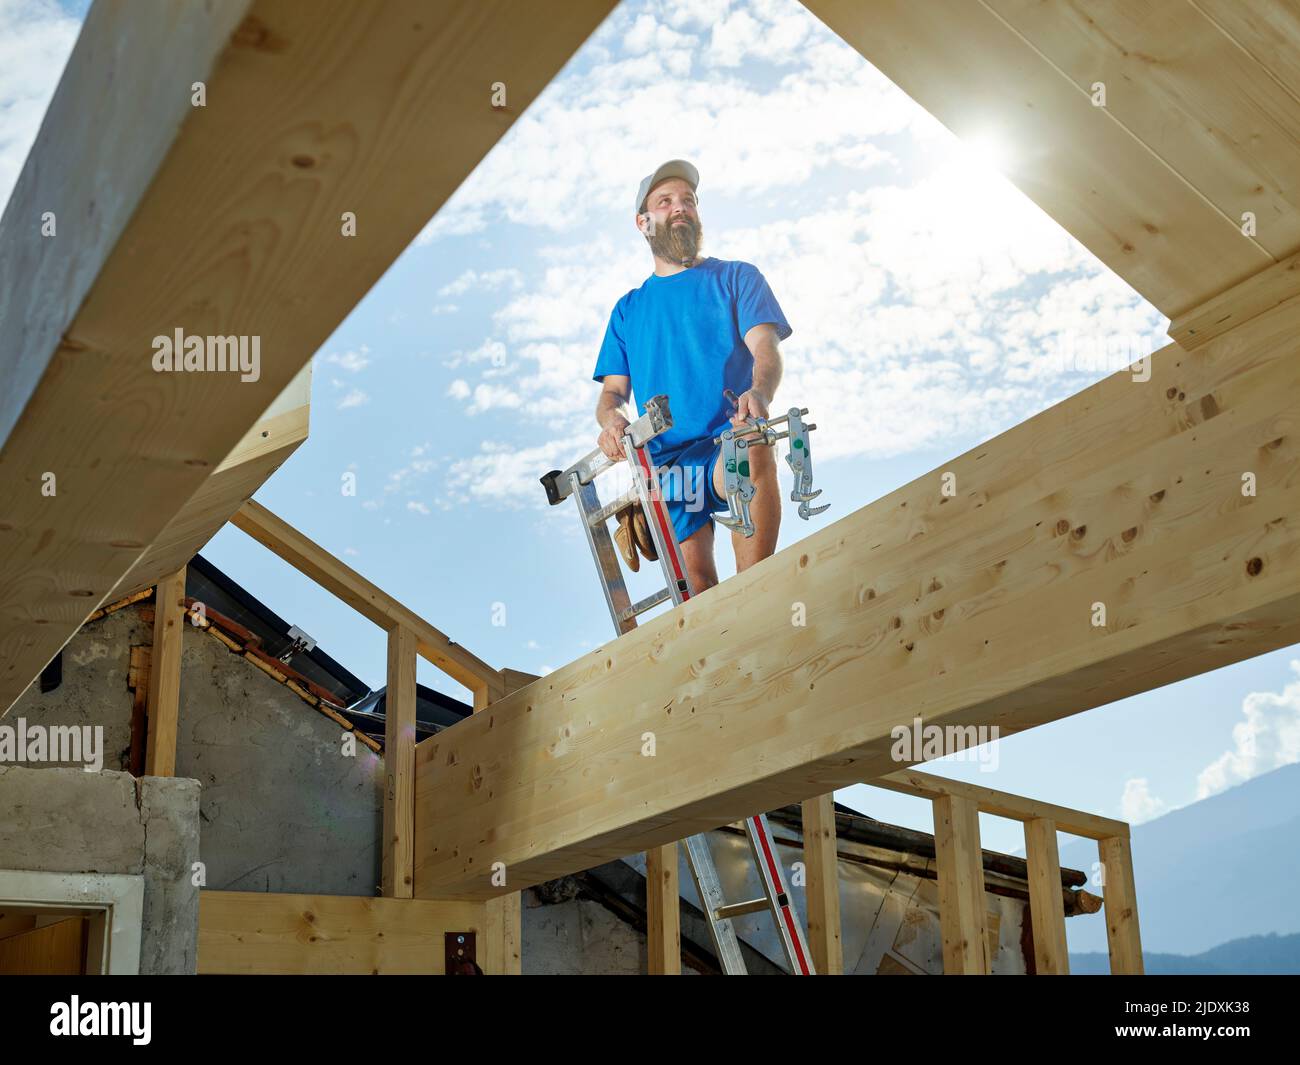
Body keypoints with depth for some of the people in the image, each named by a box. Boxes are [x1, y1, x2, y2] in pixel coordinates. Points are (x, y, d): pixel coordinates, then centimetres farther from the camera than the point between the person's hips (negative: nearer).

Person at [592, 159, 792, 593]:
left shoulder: (736, 277, 13)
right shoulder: (628, 309, 22)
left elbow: (764, 347, -3)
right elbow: (612, 389, 16)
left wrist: (759, 392, -28)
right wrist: (610, 419, -11)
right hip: (665, 460, 3)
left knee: (753, 453, -38)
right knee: (696, 583, -12)